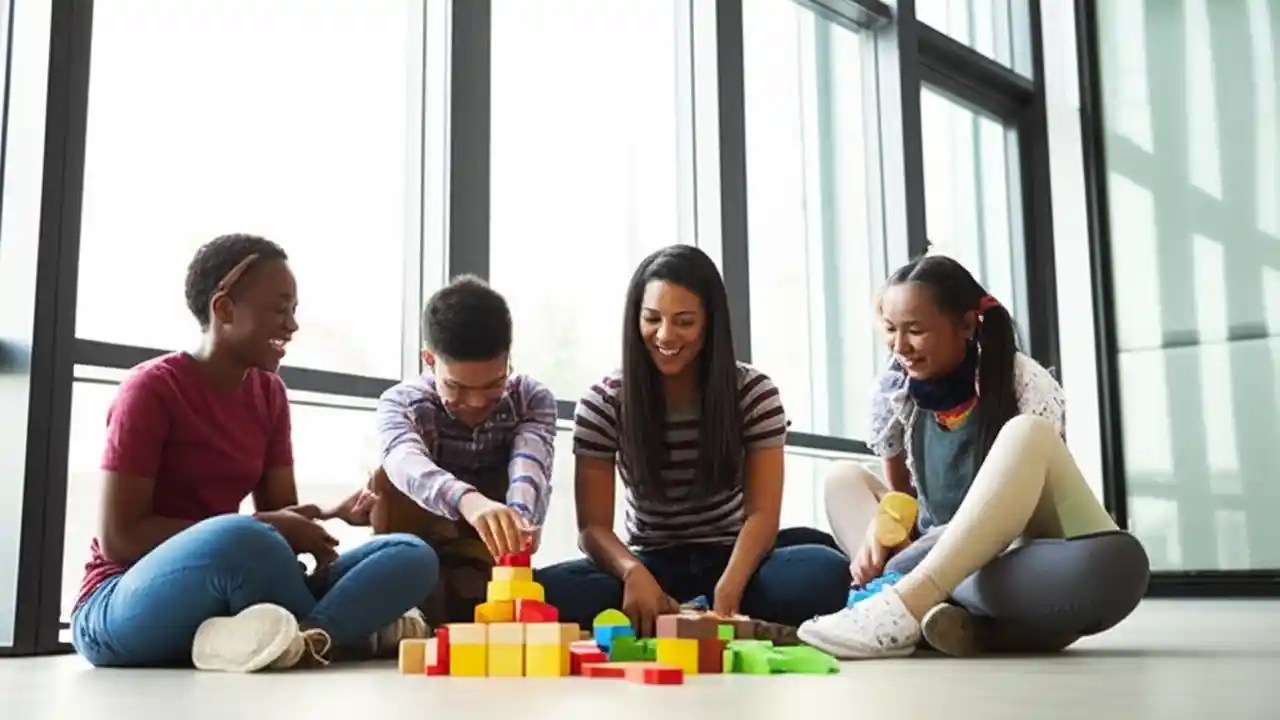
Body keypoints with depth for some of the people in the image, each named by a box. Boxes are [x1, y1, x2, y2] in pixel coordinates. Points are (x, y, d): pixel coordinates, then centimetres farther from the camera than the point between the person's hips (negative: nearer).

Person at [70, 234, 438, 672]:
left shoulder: (269, 393, 9)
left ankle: (297, 637, -33)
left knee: (412, 557, -11)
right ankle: (341, 634, -19)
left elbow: (281, 509, 9)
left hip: (223, 602, 6)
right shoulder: (152, 388, -11)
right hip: (125, 610, -6)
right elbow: (118, 539, -15)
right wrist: (265, 526, -19)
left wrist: (332, 515, -15)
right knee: (241, 539, -40)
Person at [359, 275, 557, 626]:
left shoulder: (533, 399, -11)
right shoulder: (402, 402, -17)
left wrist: (518, 518, -57)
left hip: (488, 563, 1)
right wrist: (466, 500, -63)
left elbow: (530, 466, -33)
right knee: (387, 482, -27)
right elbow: (406, 464, -41)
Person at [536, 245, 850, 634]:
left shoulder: (753, 392, -4)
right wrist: (633, 572, -33)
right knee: (551, 589, -31)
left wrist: (727, 590, -33)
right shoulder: (604, 402, -5)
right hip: (651, 566, 0)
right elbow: (593, 526, -10)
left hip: (730, 560, 0)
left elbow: (762, 513, -13)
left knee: (826, 573, -32)